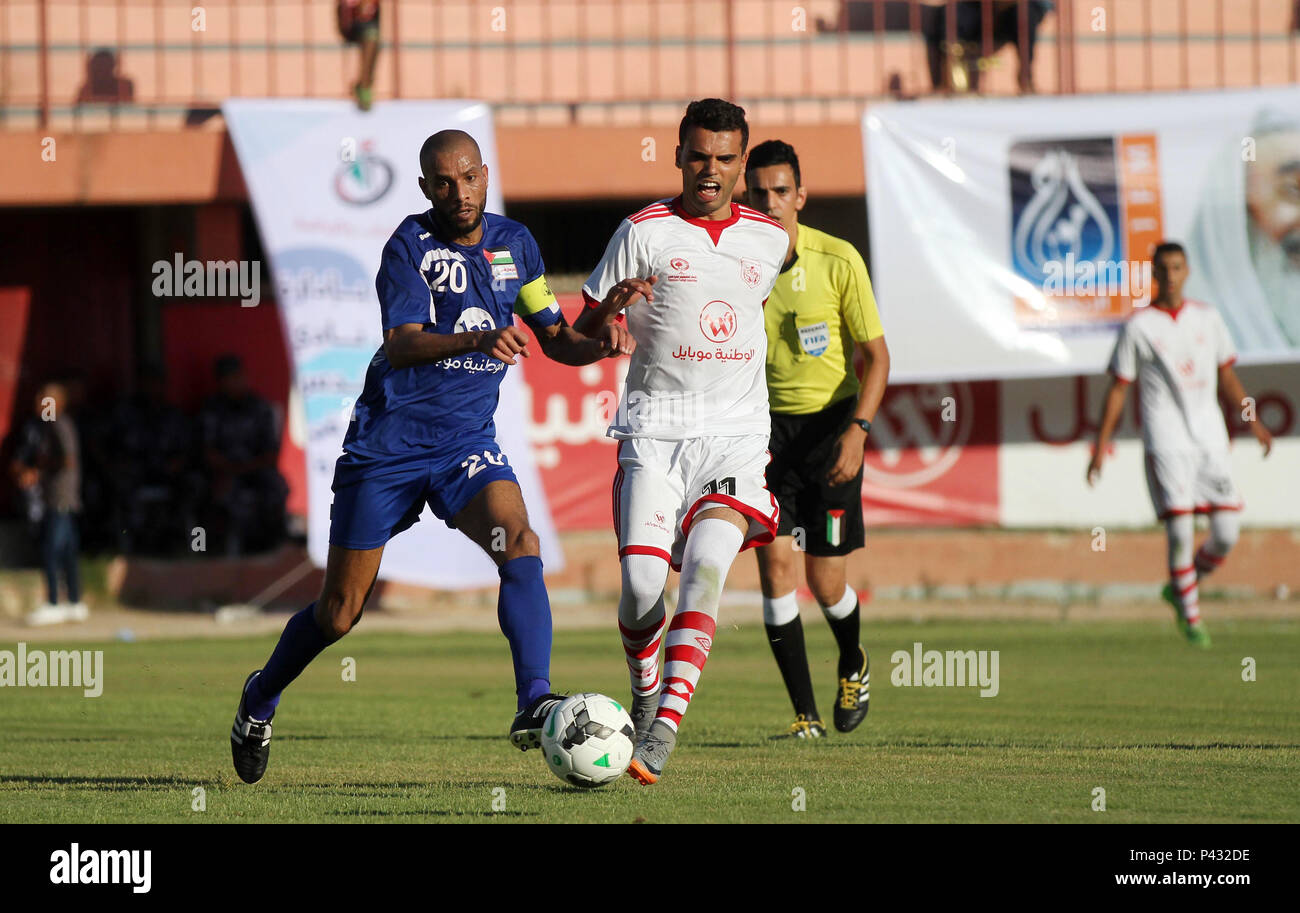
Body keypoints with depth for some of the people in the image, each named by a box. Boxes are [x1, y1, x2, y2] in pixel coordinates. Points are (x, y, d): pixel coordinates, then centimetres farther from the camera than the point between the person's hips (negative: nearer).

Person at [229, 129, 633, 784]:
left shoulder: (514, 243, 6)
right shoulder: (410, 245, -10)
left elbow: (554, 338, 15)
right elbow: (401, 344, -24)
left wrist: (599, 345, -8)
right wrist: (477, 341, -41)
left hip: (467, 441, 4)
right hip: (387, 442, -3)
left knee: (519, 543, -27)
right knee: (338, 615, 3)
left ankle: (533, 706, -32)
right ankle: (260, 700, 30)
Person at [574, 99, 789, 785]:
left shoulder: (770, 240, 10)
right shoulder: (644, 232, 1)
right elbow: (582, 334, 4)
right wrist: (612, 307, -18)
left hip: (738, 437, 1)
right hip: (654, 433, -1)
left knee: (705, 568, -21)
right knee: (642, 581, -13)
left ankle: (662, 732, -25)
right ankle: (644, 692, 18)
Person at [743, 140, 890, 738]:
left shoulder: (838, 260, -10)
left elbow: (875, 354, -6)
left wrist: (857, 430, -19)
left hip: (830, 424, -1)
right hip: (767, 424, 1)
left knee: (825, 581, -1)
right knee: (774, 561, -14)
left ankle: (853, 664, 34)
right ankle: (805, 714, -6)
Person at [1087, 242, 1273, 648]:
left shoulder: (1207, 317, 12)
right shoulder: (1137, 326, 0)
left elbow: (1226, 374, 22)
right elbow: (1118, 389, 1)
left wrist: (1253, 422, 18)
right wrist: (1101, 446, -3)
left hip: (1209, 436, 4)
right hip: (1166, 439, -4)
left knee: (1227, 533, -2)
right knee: (1179, 530, -13)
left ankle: (1179, 588, 22)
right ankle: (1191, 617, 1)